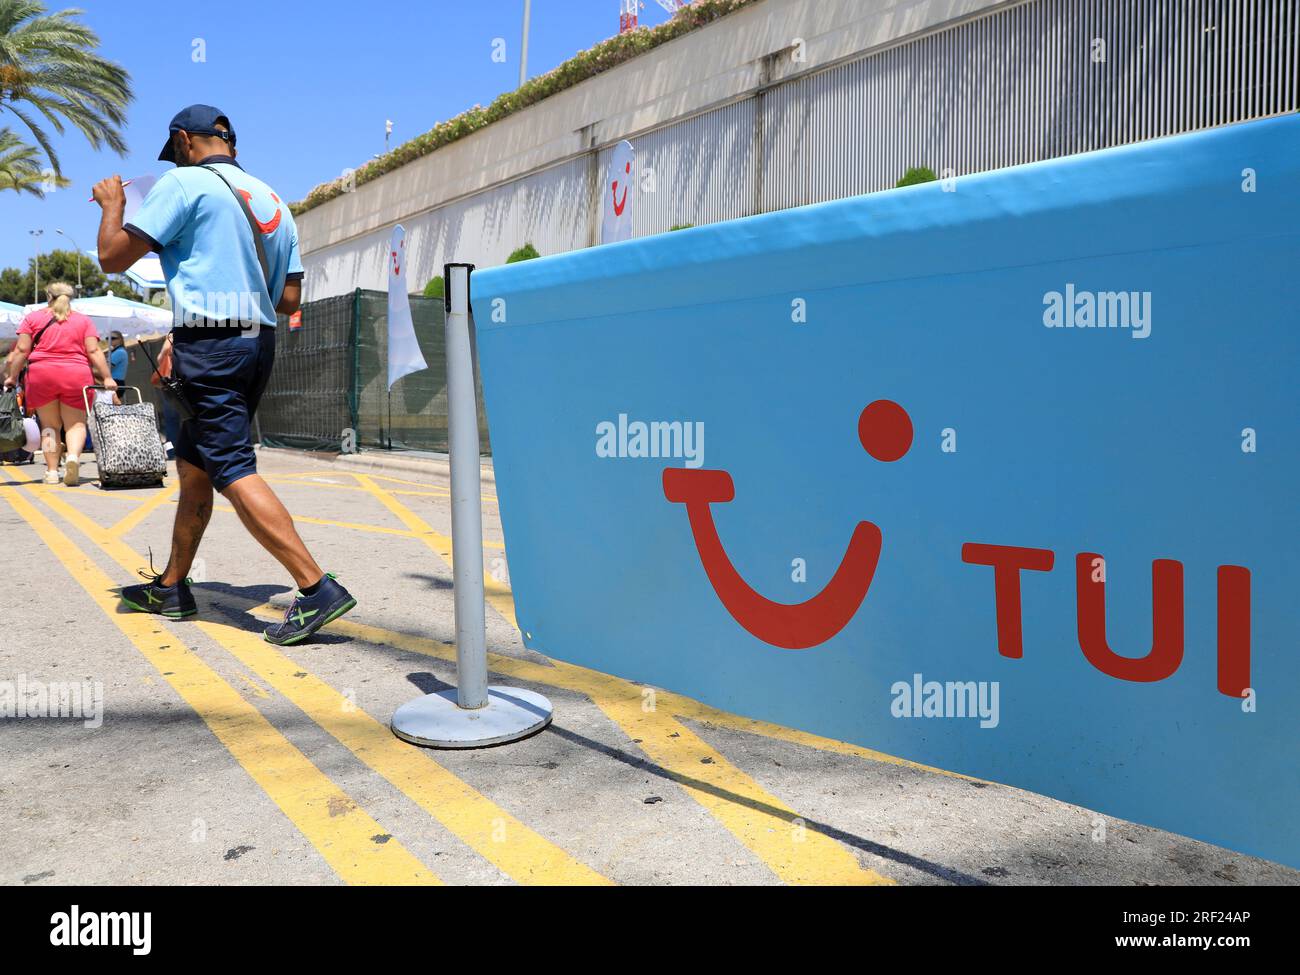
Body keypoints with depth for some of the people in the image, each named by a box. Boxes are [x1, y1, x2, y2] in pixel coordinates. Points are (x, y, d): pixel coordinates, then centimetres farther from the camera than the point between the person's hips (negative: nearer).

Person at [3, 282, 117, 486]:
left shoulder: (33, 318, 10)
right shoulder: (83, 320, 10)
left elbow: (22, 350, 4)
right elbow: (94, 351, 0)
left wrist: (12, 377, 9)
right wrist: (107, 378, -2)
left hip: (41, 376, 1)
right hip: (76, 376, 0)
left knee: (49, 425, 10)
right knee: (76, 423, 4)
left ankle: (52, 471, 6)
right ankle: (73, 457, -23)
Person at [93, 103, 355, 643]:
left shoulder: (183, 183, -5)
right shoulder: (270, 198, 16)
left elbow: (113, 258, -5)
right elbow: (290, 299, 15)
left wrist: (112, 203, 13)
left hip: (208, 344, -8)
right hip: (258, 342, 8)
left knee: (234, 473, -12)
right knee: (192, 464, 18)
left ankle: (317, 589, -20)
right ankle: (171, 587, 28)